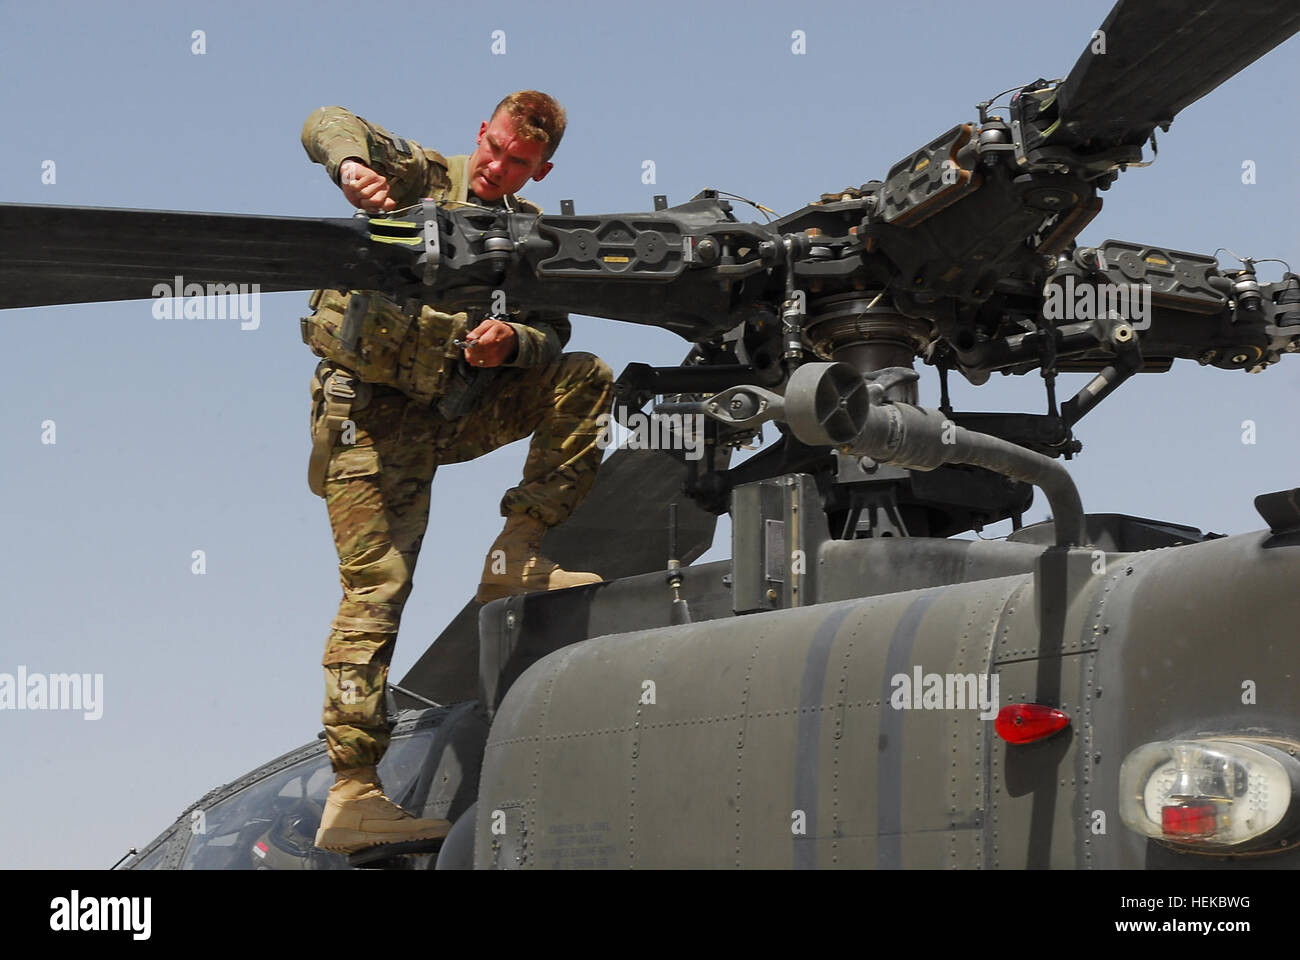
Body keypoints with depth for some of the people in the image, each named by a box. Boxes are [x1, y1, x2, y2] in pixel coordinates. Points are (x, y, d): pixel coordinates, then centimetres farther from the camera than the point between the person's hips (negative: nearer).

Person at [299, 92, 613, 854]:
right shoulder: (422, 177, -1)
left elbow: (553, 330, 2)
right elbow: (327, 124, -11)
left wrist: (512, 344, -21)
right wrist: (352, 164, -34)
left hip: (457, 411, 5)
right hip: (373, 412, -5)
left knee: (588, 380, -9)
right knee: (378, 584, -13)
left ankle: (516, 557, -10)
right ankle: (353, 792, -14)